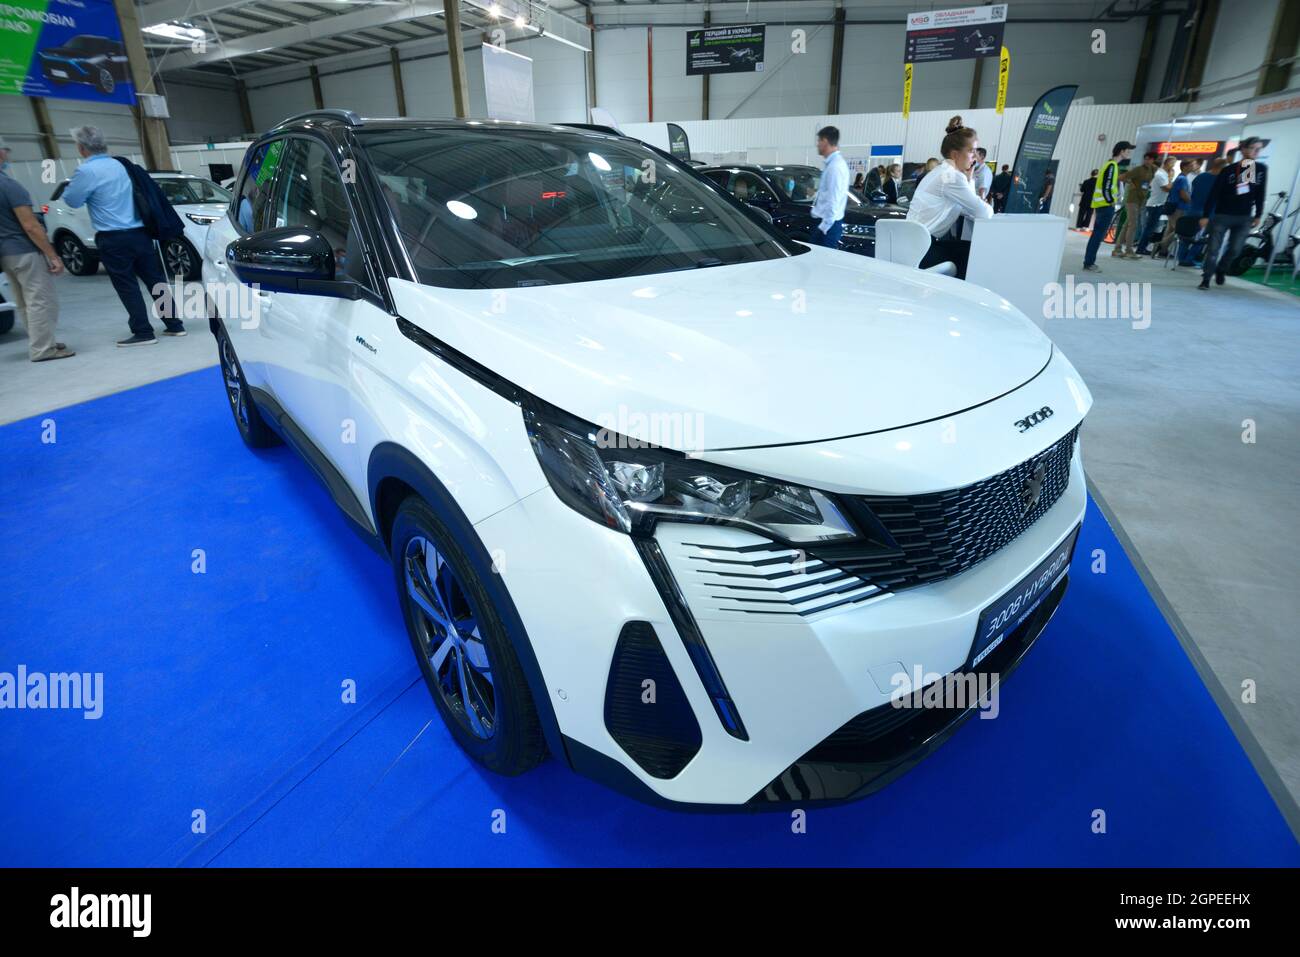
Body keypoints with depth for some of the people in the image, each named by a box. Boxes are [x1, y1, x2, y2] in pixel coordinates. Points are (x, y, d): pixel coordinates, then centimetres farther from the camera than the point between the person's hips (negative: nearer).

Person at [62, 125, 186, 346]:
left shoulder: (86, 171, -11)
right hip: (140, 233, 6)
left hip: (114, 239, -6)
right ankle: (174, 325, 10)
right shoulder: (118, 165, 10)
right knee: (156, 280, 8)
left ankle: (143, 332, -1)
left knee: (127, 287, -1)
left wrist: (70, 186, 17)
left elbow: (72, 200, -3)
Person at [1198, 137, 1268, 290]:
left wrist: (1258, 216, 10)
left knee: (1235, 250, 3)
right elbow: (1214, 194, -5)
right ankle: (1206, 278, -1)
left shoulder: (1262, 169, 6)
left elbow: (1260, 195, 10)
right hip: (1222, 216, -3)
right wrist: (1205, 216, -10)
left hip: (1245, 218, 3)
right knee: (1213, 249, -6)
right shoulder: (1228, 170, -5)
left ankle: (1220, 271, 26)